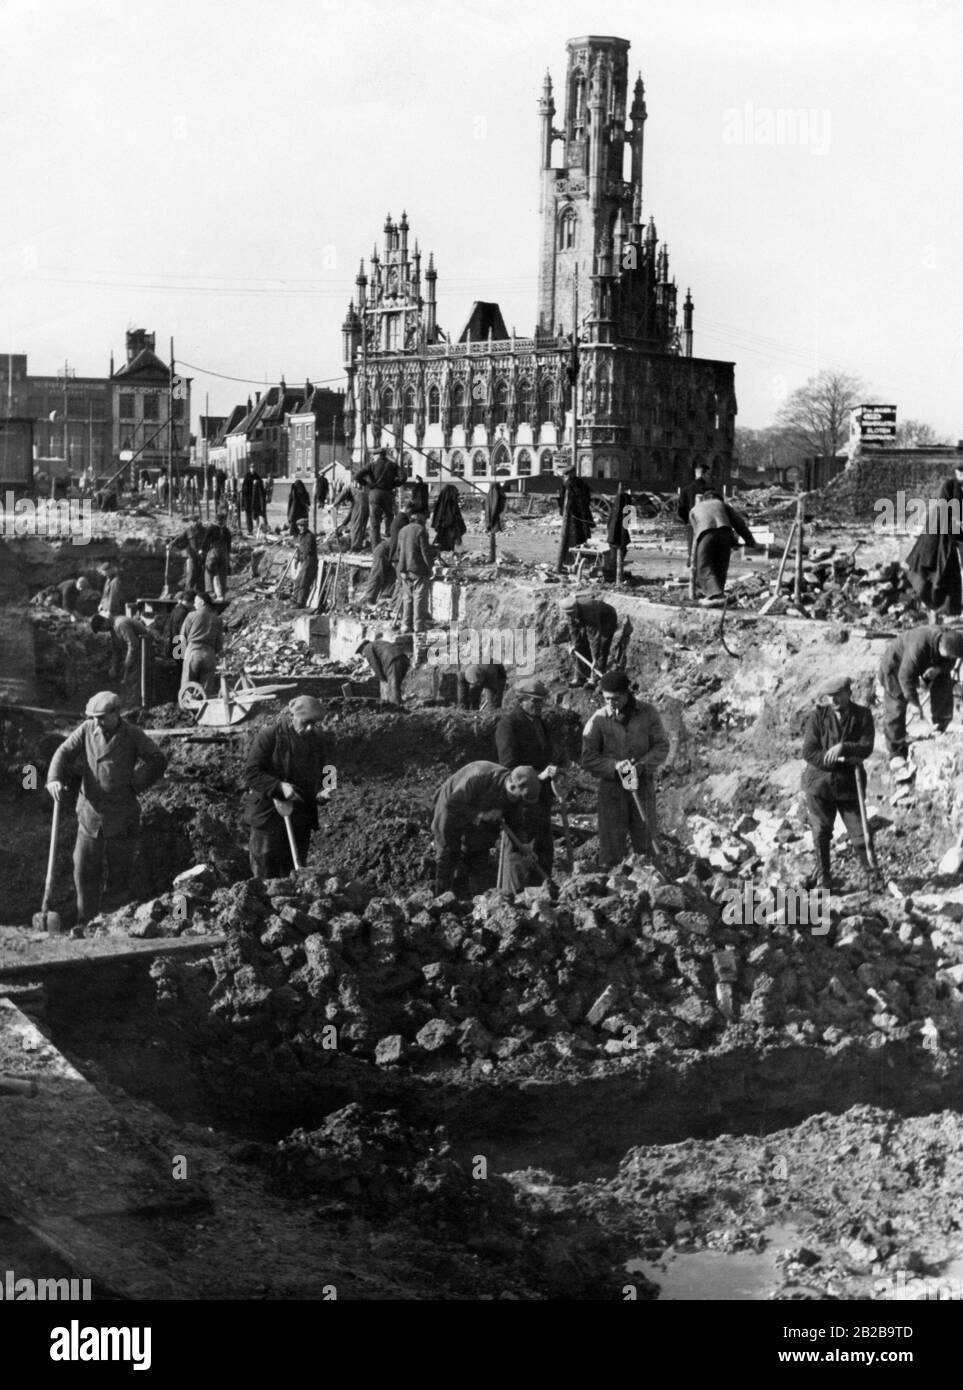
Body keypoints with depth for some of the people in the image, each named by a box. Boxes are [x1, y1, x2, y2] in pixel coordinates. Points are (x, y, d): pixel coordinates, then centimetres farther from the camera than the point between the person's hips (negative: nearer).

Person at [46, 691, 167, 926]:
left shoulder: (133, 735, -7)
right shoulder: (87, 730, 0)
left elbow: (158, 761, -4)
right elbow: (64, 752, -1)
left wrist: (135, 783, -12)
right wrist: (54, 779, -18)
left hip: (121, 816, -2)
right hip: (90, 812, 2)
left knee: (118, 871, 5)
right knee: (84, 870, 3)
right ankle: (86, 922, 14)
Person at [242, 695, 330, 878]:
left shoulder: (314, 739, 7)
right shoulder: (268, 734, -11)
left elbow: (320, 774, 19)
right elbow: (251, 773, -13)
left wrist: (321, 792, -4)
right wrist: (279, 787, -27)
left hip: (301, 820, 5)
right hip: (268, 815, -5)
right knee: (266, 872, -2)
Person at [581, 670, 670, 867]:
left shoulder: (648, 713, -4)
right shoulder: (598, 720, -7)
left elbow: (662, 746, 0)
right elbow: (588, 759, -5)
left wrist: (643, 764, -17)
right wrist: (615, 766, -21)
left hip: (643, 786, 1)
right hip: (611, 787, -1)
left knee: (647, 845, 10)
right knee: (611, 848, 2)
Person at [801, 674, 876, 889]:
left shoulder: (862, 715, -1)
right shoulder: (818, 716, -5)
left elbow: (866, 748, -11)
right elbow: (809, 752, -11)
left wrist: (843, 747, -28)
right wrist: (846, 760, -15)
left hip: (848, 784, 0)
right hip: (819, 782, 0)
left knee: (859, 831, 0)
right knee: (821, 833, 4)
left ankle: (872, 876, 13)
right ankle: (822, 878, 18)